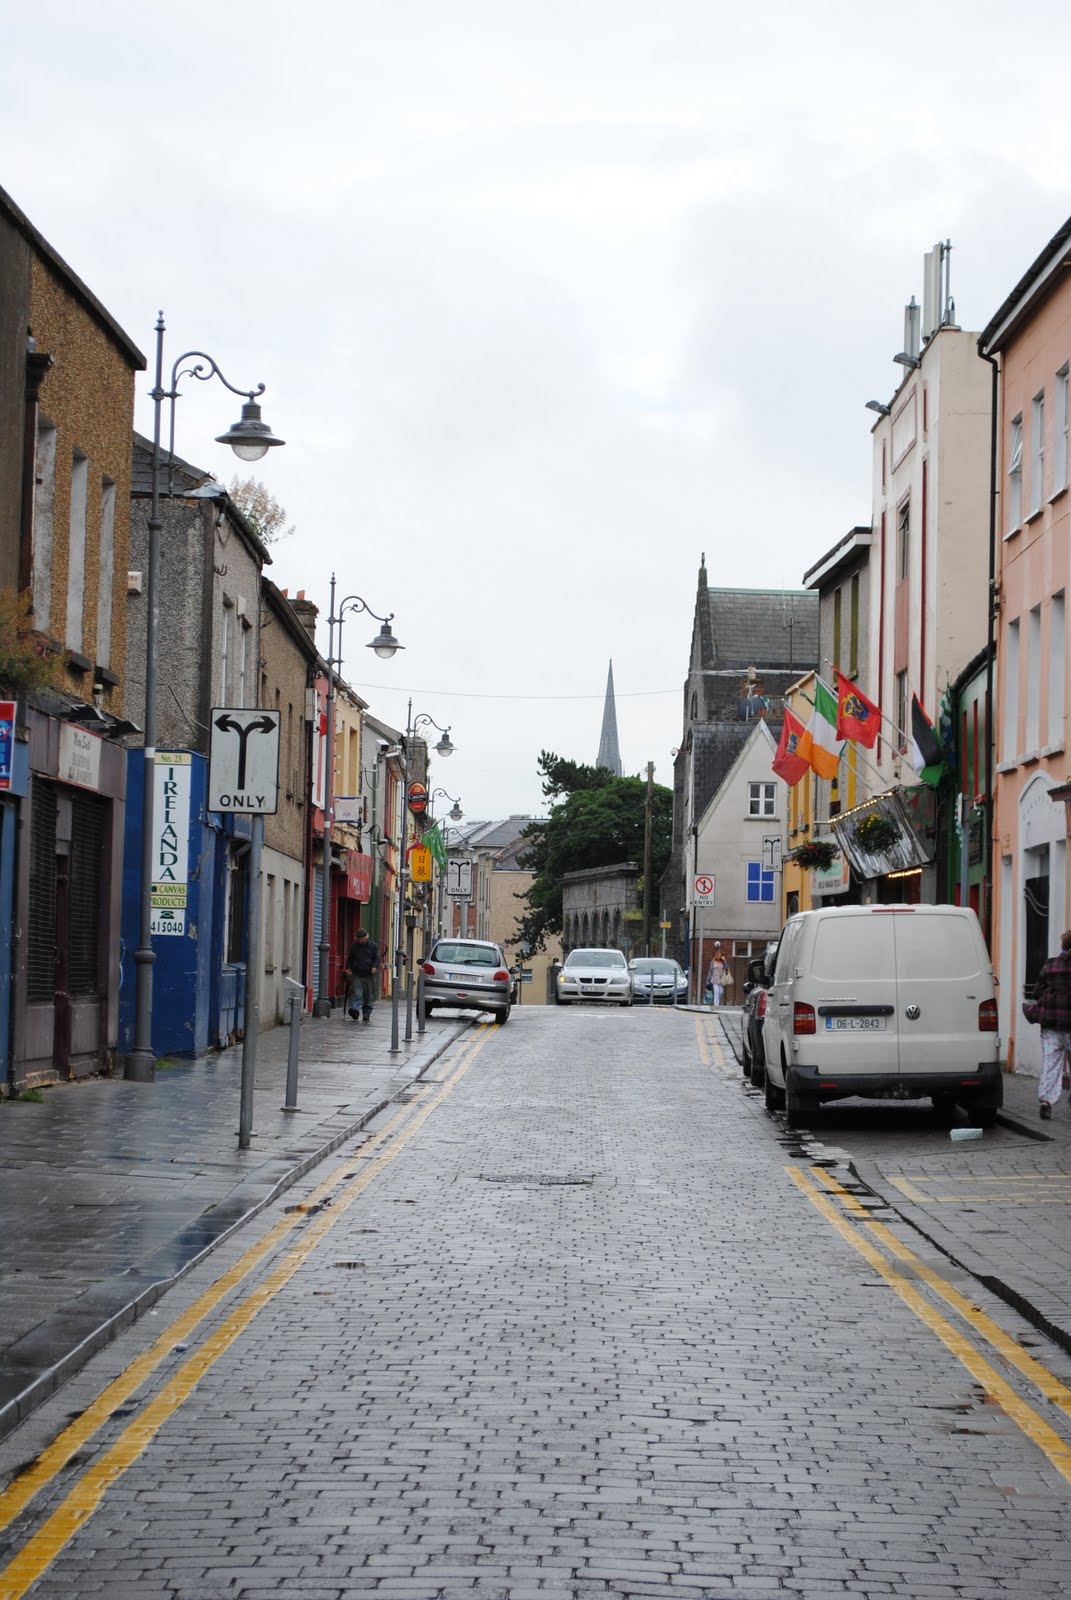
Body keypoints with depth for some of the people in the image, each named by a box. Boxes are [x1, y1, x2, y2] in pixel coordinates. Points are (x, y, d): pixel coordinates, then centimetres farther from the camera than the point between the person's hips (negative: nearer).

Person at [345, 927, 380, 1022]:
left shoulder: (373, 946, 6)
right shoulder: (354, 946, 10)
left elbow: (377, 958, 2)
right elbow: (349, 958, 16)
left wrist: (375, 967, -16)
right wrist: (348, 967, 0)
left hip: (369, 975, 0)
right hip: (357, 975, 0)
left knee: (369, 997, 5)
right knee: (357, 994, -16)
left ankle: (367, 1015, 12)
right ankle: (355, 1010, -30)